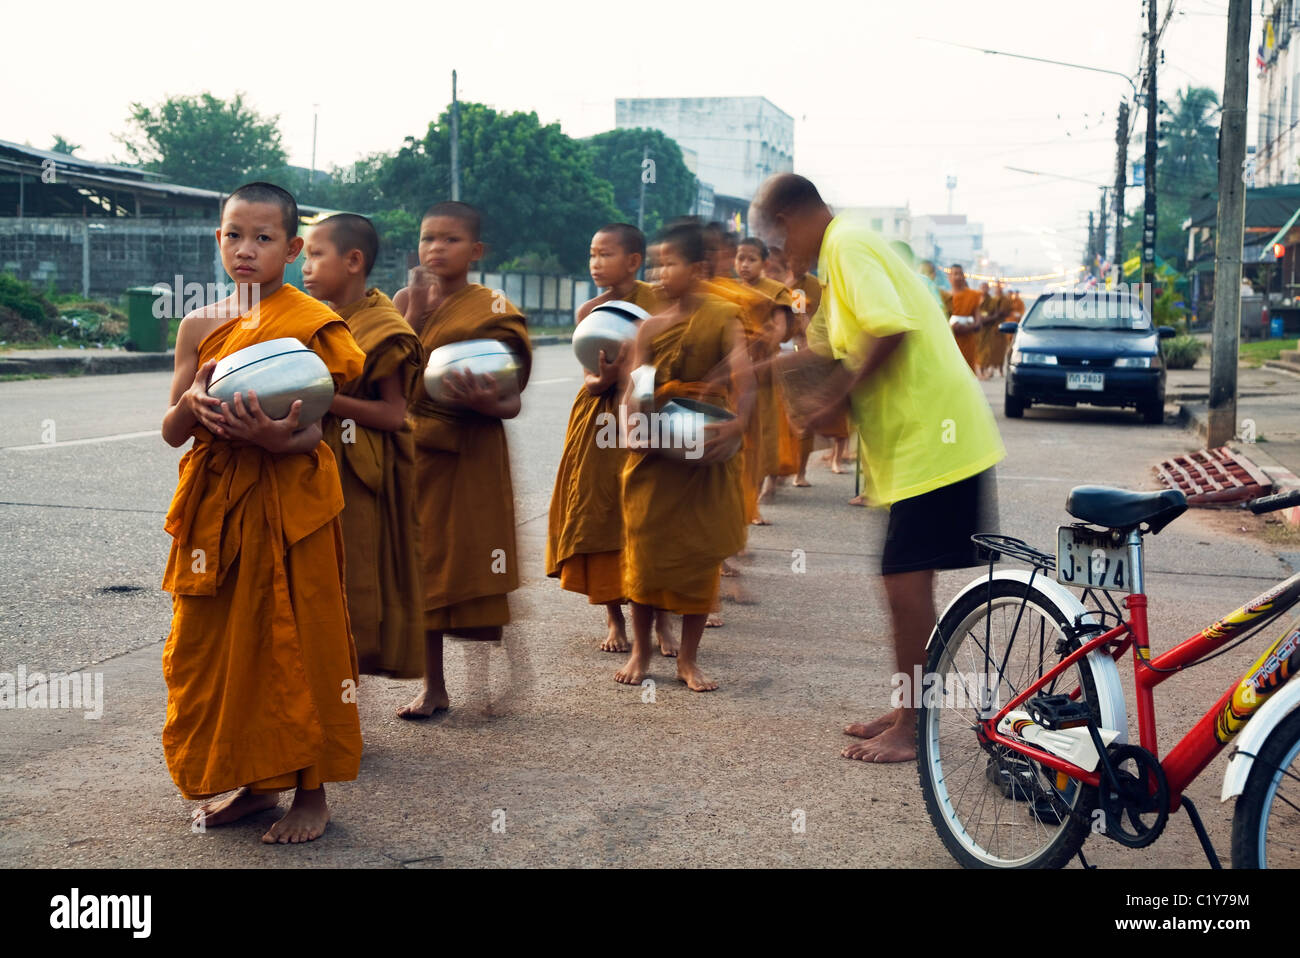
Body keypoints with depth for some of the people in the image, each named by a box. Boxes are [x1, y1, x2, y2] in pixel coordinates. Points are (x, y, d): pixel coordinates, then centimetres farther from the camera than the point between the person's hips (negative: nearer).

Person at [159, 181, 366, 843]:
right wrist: (193, 403, -16)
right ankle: (247, 780, 26)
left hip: (289, 499, -5)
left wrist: (274, 437, -30)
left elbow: (314, 432, -9)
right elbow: (171, 433, 6)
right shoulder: (201, 327, 7)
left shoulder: (312, 323, -5)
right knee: (215, 639, 9)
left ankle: (310, 790, 15)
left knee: (294, 641, 1)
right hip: (214, 500, 5)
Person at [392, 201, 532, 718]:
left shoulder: (494, 310, -4)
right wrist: (416, 315, -12)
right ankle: (433, 684, 18)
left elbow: (511, 402, -7)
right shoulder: (406, 300, 8)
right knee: (422, 562, 7)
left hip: (470, 456, -4)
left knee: (471, 562, -3)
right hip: (412, 448, 4)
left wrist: (485, 402, -29)